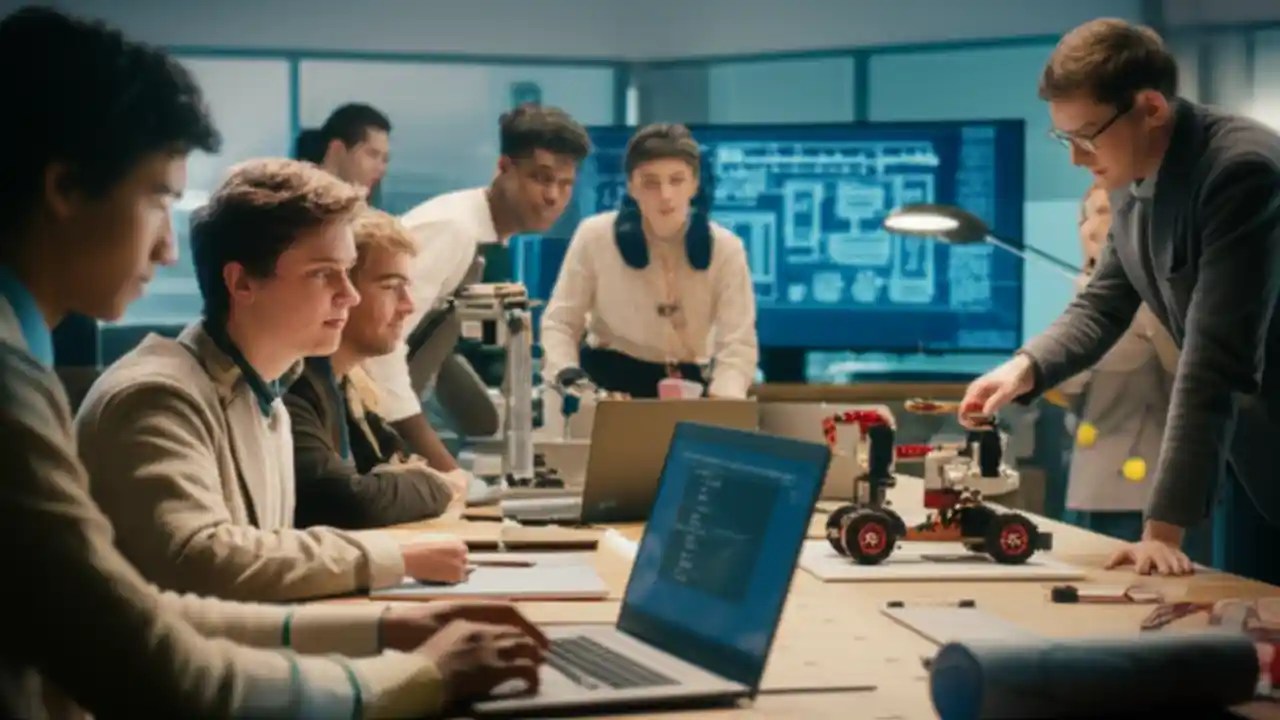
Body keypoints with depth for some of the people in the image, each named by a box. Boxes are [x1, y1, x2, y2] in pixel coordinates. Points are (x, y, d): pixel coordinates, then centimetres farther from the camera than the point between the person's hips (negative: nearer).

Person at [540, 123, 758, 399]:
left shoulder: (725, 248, -10)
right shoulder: (595, 237, -10)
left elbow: (738, 345, -15)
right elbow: (559, 322, -6)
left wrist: (720, 402, -35)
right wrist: (566, 375, -28)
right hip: (607, 381, -1)